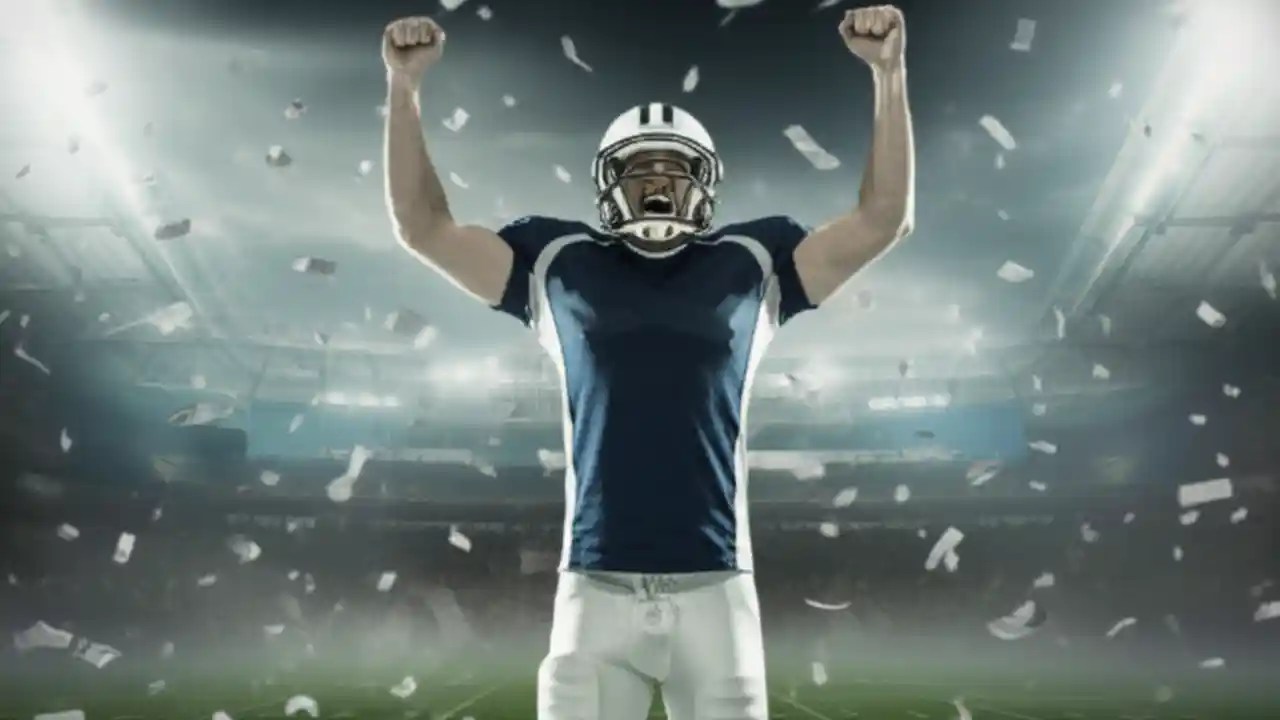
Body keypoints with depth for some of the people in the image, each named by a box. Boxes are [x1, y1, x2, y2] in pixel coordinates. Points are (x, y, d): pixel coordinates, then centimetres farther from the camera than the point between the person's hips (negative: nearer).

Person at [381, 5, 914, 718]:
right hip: (597, 590, 0)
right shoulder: (560, 264, 8)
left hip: (714, 588, 1)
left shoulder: (749, 264, 8)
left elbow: (883, 220, 4)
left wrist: (889, 73, -3)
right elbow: (424, 227, 9)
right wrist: (405, 86, 1)